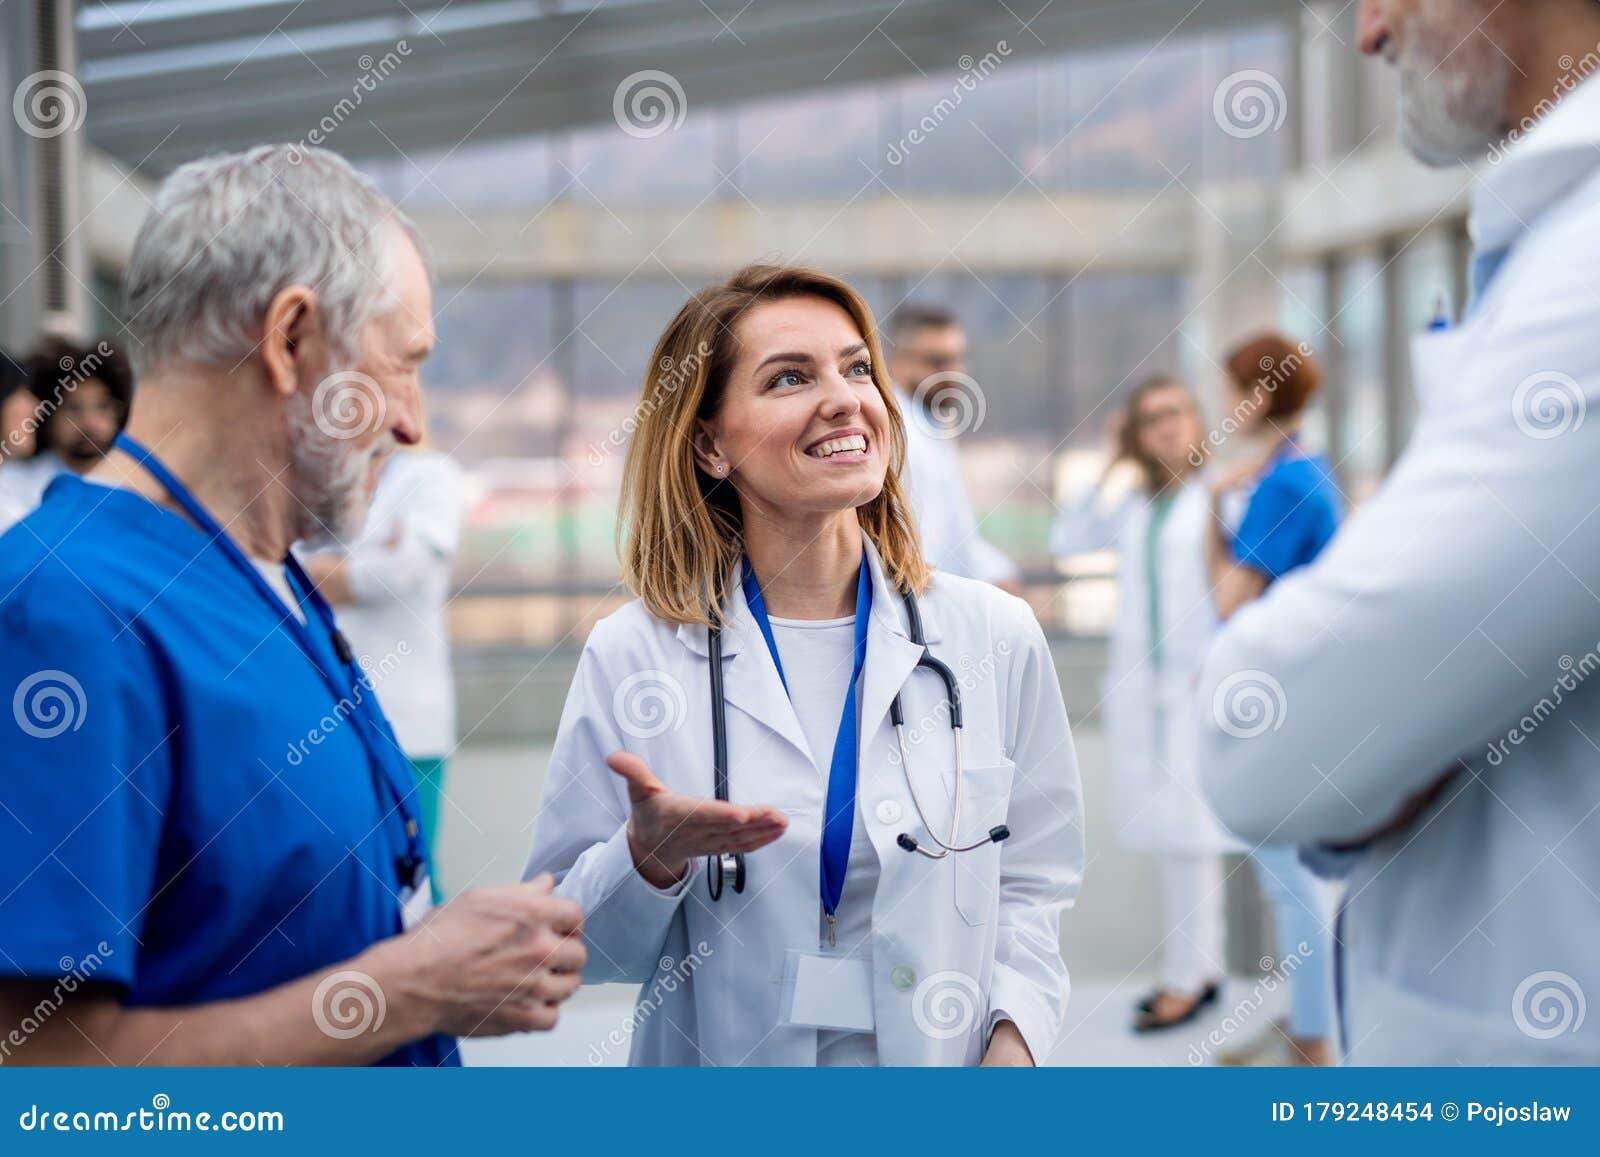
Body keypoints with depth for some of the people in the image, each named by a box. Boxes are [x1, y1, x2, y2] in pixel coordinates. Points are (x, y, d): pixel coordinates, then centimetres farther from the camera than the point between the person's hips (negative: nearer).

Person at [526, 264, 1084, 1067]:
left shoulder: (993, 637, -4)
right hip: (716, 1059, -1)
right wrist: (650, 858, -24)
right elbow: (564, 947, -6)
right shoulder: (632, 656, -9)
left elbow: (1029, 886, 0)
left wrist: (1012, 1036, -15)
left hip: (941, 1058, 2)